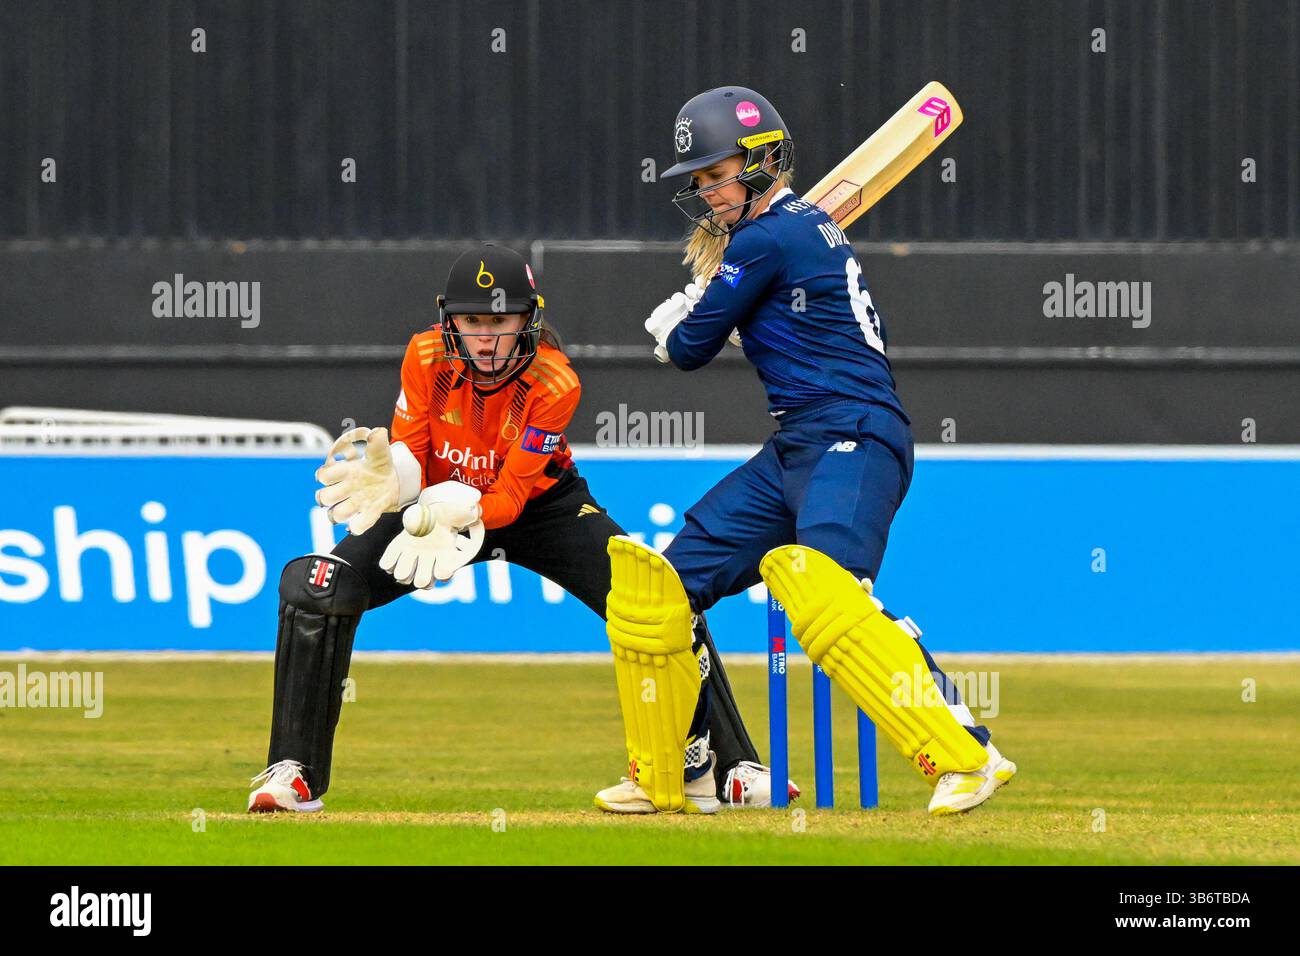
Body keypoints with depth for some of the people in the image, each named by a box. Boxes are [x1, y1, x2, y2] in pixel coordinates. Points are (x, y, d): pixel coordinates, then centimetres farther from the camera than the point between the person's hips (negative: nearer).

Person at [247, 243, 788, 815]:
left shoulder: (555, 382, -26)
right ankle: (295, 776, -12)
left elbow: (509, 498, -28)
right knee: (318, 587, -22)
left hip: (540, 505, -1)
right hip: (441, 503, 1)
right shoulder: (426, 358, -21)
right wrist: (390, 475, -42)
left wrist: (455, 511, -48)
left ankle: (732, 769, -1)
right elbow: (410, 466, -18)